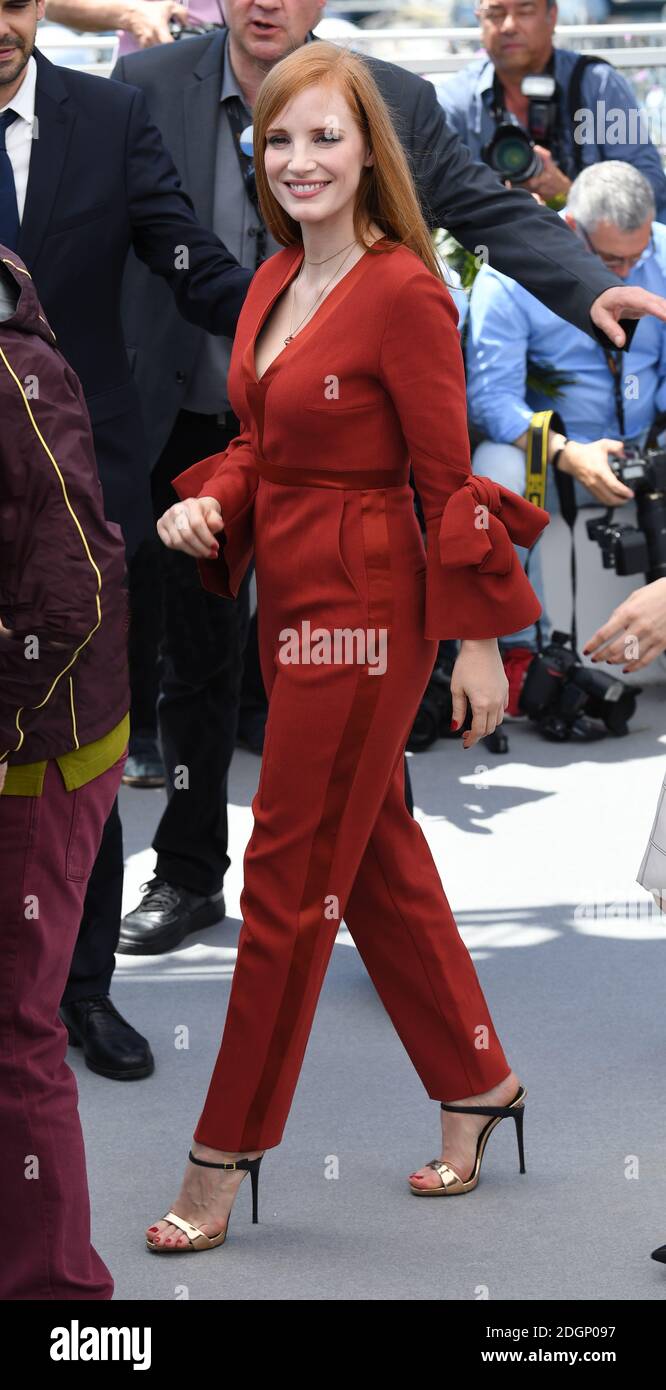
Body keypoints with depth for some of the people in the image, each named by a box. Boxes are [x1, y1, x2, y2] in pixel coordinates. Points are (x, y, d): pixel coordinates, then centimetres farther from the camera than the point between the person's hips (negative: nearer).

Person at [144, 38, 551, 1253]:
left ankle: (223, 1163, 8)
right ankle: (477, 1082, 33)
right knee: (376, 856, 17)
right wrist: (208, 503, -5)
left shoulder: (403, 291, -16)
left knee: (289, 880, -1)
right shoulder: (273, 285, 8)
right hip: (290, 601, 8)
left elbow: (447, 473, -14)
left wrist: (479, 638, -11)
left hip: (365, 610, -8)